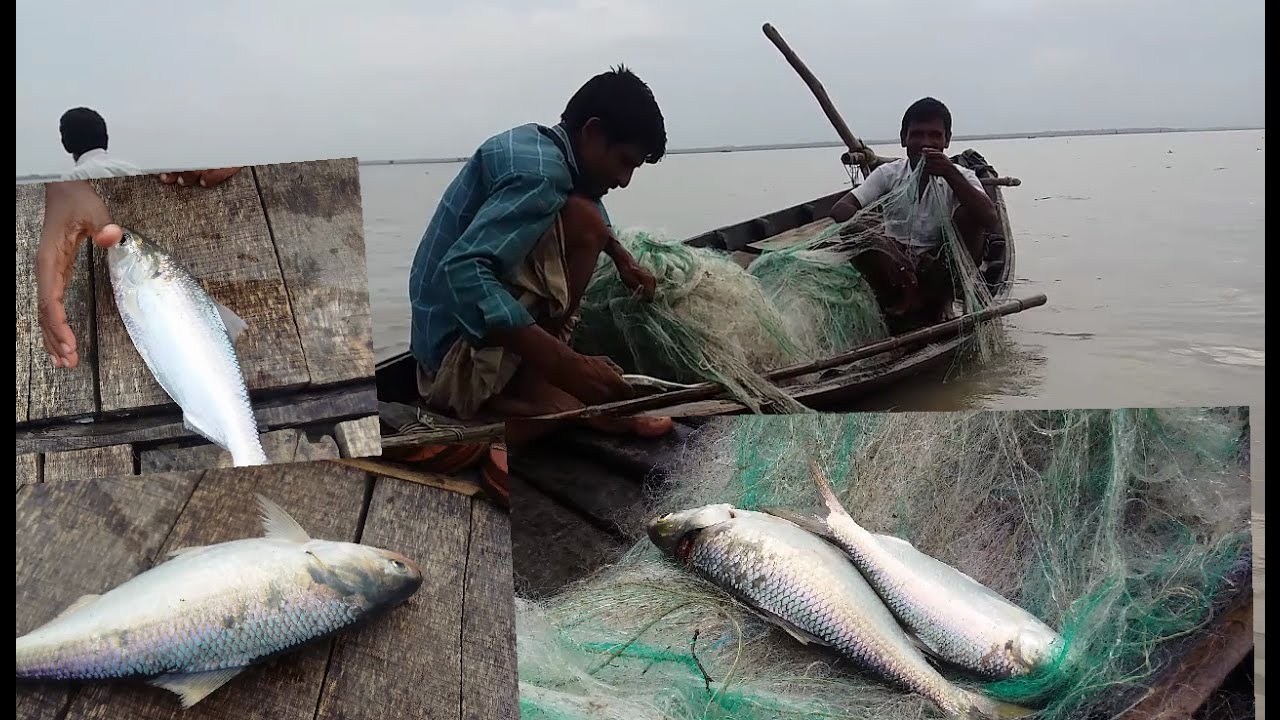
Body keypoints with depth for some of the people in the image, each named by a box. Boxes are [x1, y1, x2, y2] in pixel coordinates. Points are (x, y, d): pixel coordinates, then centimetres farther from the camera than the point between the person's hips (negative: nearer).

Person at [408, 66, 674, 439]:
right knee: (582, 220, -20)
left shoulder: (535, 144, 7)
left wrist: (621, 257, 15)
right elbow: (461, 271, -35)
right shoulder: (540, 173, -21)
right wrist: (566, 364, -39)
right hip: (464, 356, -10)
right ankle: (528, 386, -11)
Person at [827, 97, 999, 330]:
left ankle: (940, 302, -15)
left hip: (939, 274, 1)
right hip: (890, 269, 0)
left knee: (968, 214, -21)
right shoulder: (889, 174, 2)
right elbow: (840, 209, -15)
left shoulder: (960, 177, 2)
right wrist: (879, 248, -32)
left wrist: (951, 175, -26)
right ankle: (902, 303, -23)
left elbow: (990, 220, -17)